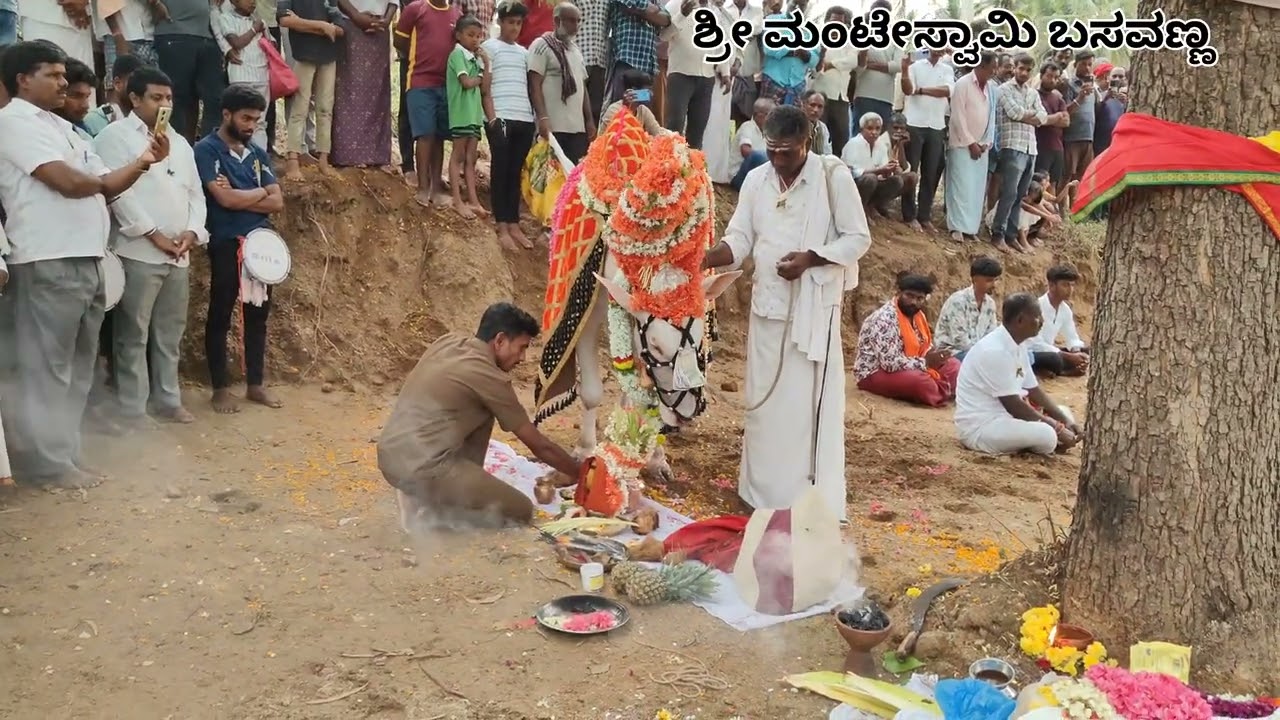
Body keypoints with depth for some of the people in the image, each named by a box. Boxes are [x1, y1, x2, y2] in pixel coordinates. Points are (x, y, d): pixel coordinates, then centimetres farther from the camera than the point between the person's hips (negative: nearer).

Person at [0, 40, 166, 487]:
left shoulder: (61, 127, 22)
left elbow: (106, 188, 21)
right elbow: (69, 182, -17)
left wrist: (145, 161, 7)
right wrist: (98, 181, 4)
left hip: (84, 260, 9)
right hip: (49, 263, -9)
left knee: (76, 366, 12)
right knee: (47, 367, -4)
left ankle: (62, 456, 20)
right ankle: (48, 464, 2)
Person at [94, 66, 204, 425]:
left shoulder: (180, 143, 19)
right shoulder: (116, 136, -2)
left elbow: (195, 193, 17)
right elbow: (118, 191, -12)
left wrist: (192, 232, -1)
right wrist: (154, 235, -15)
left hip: (178, 256, 7)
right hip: (138, 252, -6)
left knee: (170, 334, 13)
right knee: (134, 335, -3)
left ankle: (168, 401, 23)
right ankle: (131, 412, 2)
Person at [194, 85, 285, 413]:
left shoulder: (258, 153, 12)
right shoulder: (207, 150, -5)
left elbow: (277, 203, 5)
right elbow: (224, 199, -17)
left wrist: (239, 197, -8)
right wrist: (259, 192, -1)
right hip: (226, 244, -6)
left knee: (258, 315, 10)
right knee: (220, 316, 3)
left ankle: (256, 384, 20)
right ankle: (220, 388, 11)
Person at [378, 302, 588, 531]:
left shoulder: (449, 341, 10)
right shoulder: (489, 377, -9)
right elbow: (539, 445, -1)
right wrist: (580, 474, 13)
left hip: (390, 456, 9)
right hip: (419, 467, -9)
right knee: (521, 511, -2)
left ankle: (463, 487, 19)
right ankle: (427, 509, -3)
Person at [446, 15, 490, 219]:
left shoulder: (477, 59, 16)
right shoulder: (457, 54, -6)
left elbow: (485, 89, 7)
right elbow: (467, 82, -17)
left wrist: (486, 65, 1)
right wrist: (480, 78, 2)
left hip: (475, 112, 7)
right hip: (461, 112, -7)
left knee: (470, 158, 7)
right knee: (458, 156, -3)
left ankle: (473, 200, 8)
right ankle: (458, 201, -2)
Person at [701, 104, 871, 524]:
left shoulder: (834, 178, -8)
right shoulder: (756, 179, 6)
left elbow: (858, 238, -6)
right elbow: (739, 238, 6)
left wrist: (810, 258, -19)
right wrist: (703, 259, -12)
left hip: (814, 307, -5)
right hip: (767, 303, 5)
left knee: (808, 403, -3)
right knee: (763, 400, 12)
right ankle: (763, 492, 26)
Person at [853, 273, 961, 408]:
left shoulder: (918, 315, 4)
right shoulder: (885, 319, -25)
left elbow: (925, 346, 16)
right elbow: (890, 362, -30)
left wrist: (935, 355, -8)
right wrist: (925, 362, -22)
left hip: (908, 369, 10)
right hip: (875, 373, -10)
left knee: (953, 365, 7)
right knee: (919, 380, -33)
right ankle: (945, 394, -4)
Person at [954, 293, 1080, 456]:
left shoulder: (1016, 346, 7)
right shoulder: (996, 351, -24)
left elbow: (1034, 390, 13)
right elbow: (1013, 405, -23)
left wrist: (1065, 420, 0)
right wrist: (1056, 429, -15)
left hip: (1003, 415, 10)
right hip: (979, 426, -10)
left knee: (1063, 414, 11)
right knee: (1047, 435, -27)